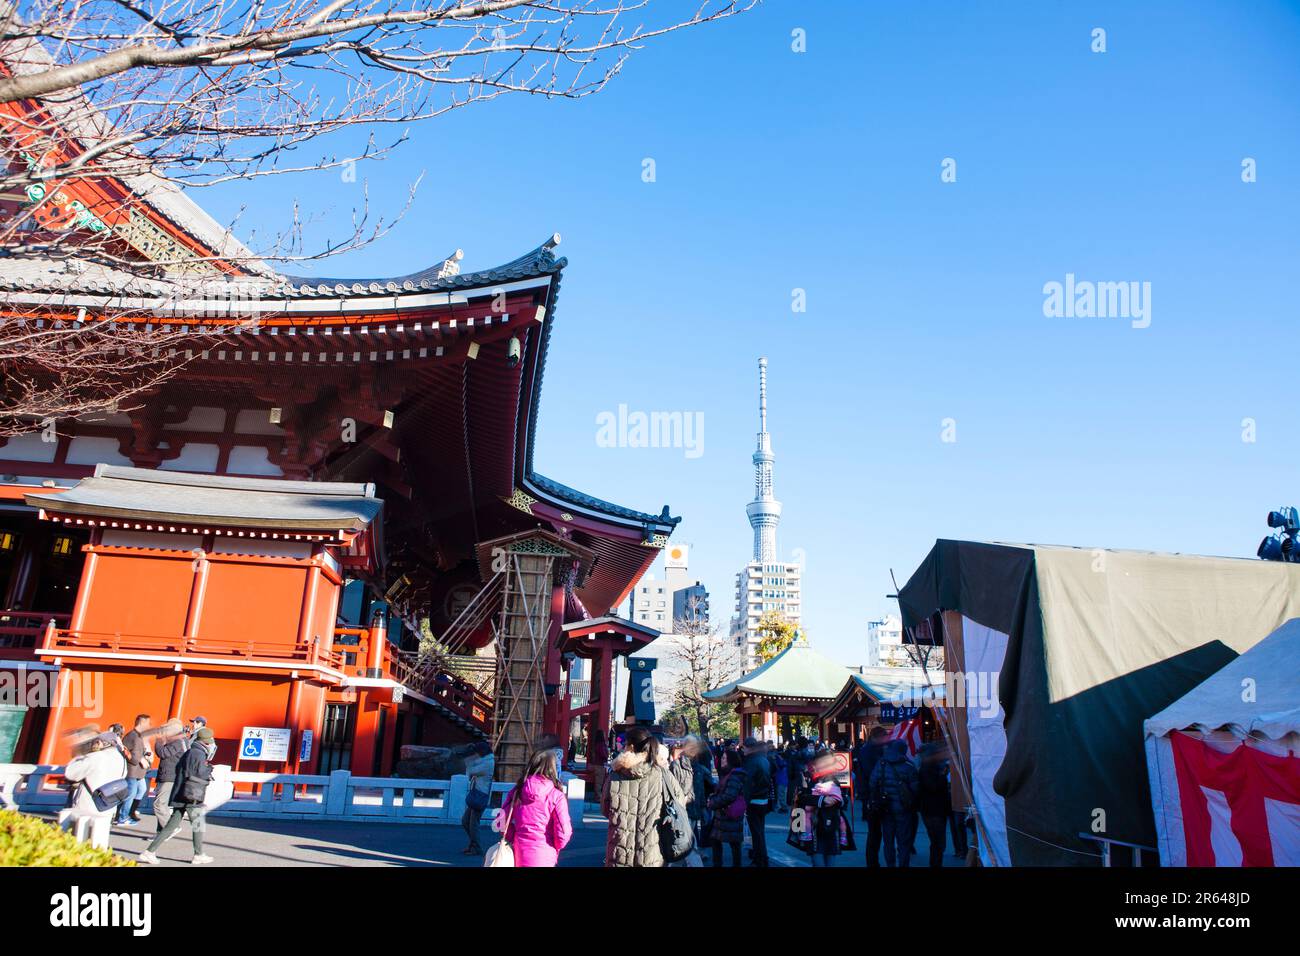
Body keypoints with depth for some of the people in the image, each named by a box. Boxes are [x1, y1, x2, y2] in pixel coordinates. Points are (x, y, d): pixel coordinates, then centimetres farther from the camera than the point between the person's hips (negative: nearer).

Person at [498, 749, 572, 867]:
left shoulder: (517, 791, -1)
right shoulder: (556, 796, -11)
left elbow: (503, 820, 2)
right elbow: (563, 832, -10)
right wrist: (556, 848, 9)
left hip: (519, 854, 4)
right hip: (543, 858, -4)